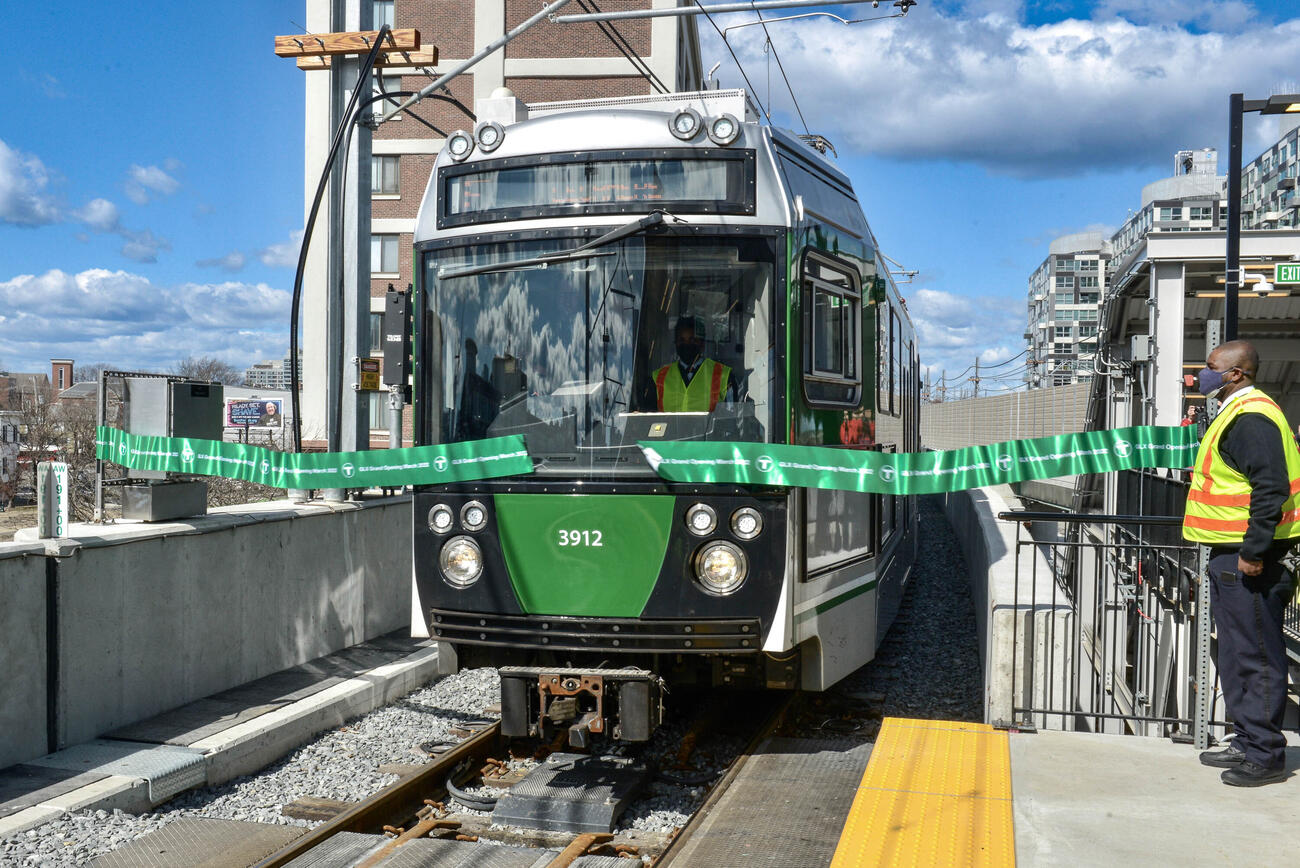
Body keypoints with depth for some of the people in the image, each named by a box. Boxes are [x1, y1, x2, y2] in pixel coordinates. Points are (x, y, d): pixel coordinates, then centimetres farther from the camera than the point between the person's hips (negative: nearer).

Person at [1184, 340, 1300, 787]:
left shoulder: (1251, 418, -16)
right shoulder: (1237, 414, 17)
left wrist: (1253, 552, -24)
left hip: (1245, 555, -11)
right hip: (1231, 553, 11)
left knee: (1257, 656, -4)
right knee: (1236, 653, 16)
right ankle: (1248, 742, 26)